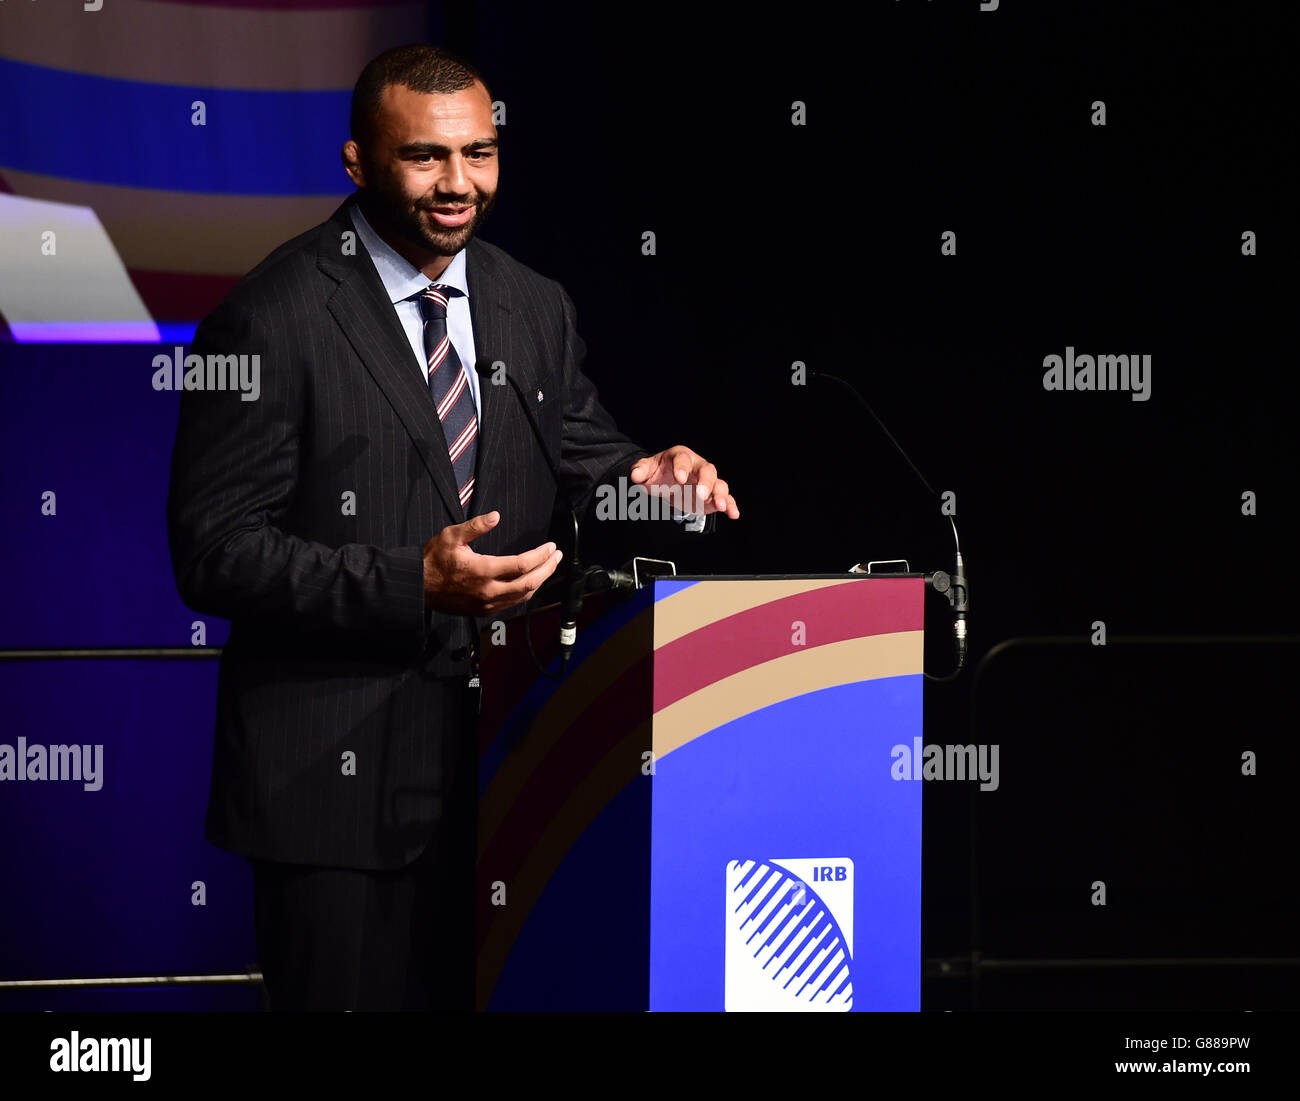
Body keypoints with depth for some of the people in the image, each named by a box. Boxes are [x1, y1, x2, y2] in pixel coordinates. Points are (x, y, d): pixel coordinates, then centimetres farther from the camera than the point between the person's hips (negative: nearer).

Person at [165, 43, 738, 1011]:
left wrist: (643, 479, -8)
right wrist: (413, 584, -24)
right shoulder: (270, 322, -10)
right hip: (337, 777, -5)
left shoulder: (537, 311, 10)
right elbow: (214, 555, -13)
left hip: (498, 752, 6)